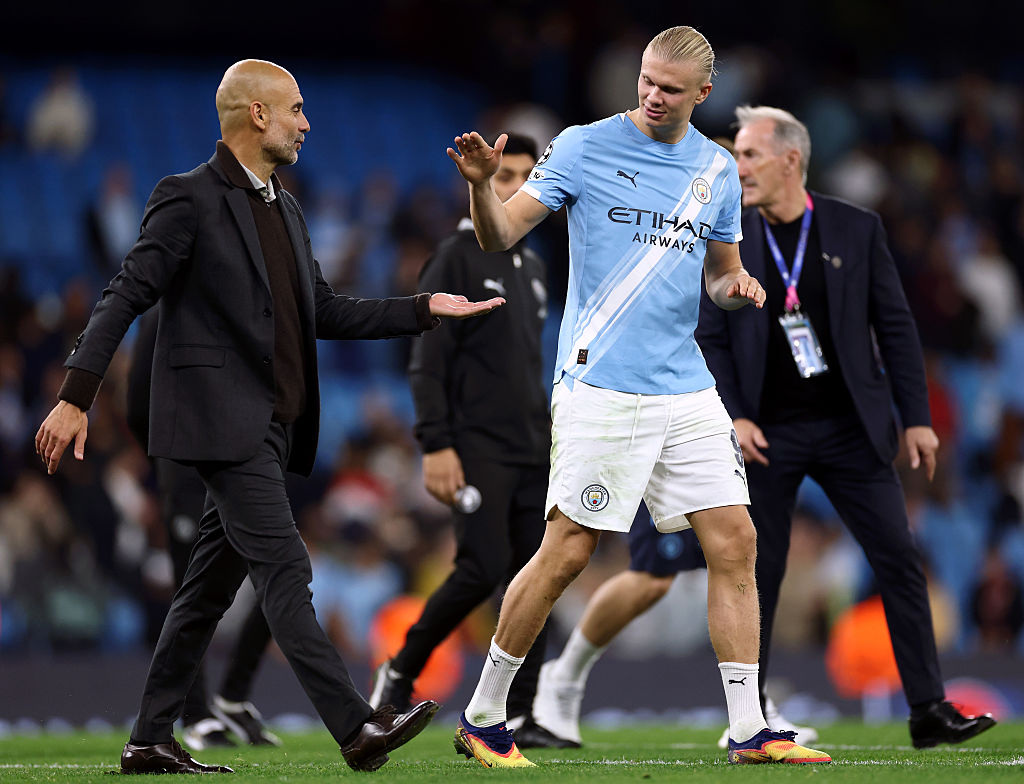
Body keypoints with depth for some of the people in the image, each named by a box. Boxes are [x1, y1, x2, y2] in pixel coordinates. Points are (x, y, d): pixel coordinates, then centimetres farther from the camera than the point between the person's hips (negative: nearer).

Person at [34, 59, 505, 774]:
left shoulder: (286, 210, 19)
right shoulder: (190, 199, -8)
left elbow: (325, 312, 23)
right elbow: (126, 297, -11)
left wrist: (424, 309, 15)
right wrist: (76, 397, -16)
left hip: (272, 422, 9)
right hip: (222, 418, -9)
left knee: (214, 582, 9)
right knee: (283, 568, -14)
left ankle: (151, 740, 15)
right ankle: (357, 728, -20)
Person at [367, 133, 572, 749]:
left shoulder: (534, 267, 19)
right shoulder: (457, 259, -4)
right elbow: (428, 363, -10)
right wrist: (436, 446, -18)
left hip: (533, 449, 7)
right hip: (477, 449, -7)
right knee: (485, 567, -17)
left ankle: (520, 717, 1)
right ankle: (401, 674, 3)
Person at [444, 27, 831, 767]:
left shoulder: (719, 169, 11)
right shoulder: (584, 147, -3)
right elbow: (500, 235, -6)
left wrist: (737, 284, -1)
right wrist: (482, 183, -27)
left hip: (687, 390, 5)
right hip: (600, 384, -5)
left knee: (735, 541, -1)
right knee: (568, 552, -5)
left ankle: (748, 732, 6)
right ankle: (482, 717, 9)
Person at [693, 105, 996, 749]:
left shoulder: (856, 230, 1)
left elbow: (895, 328, 3)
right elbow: (711, 339, 3)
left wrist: (916, 417, -2)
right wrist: (733, 417, -10)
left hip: (850, 428, 0)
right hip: (766, 435, 0)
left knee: (900, 562, -4)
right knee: (758, 576, 2)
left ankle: (929, 710, 0)